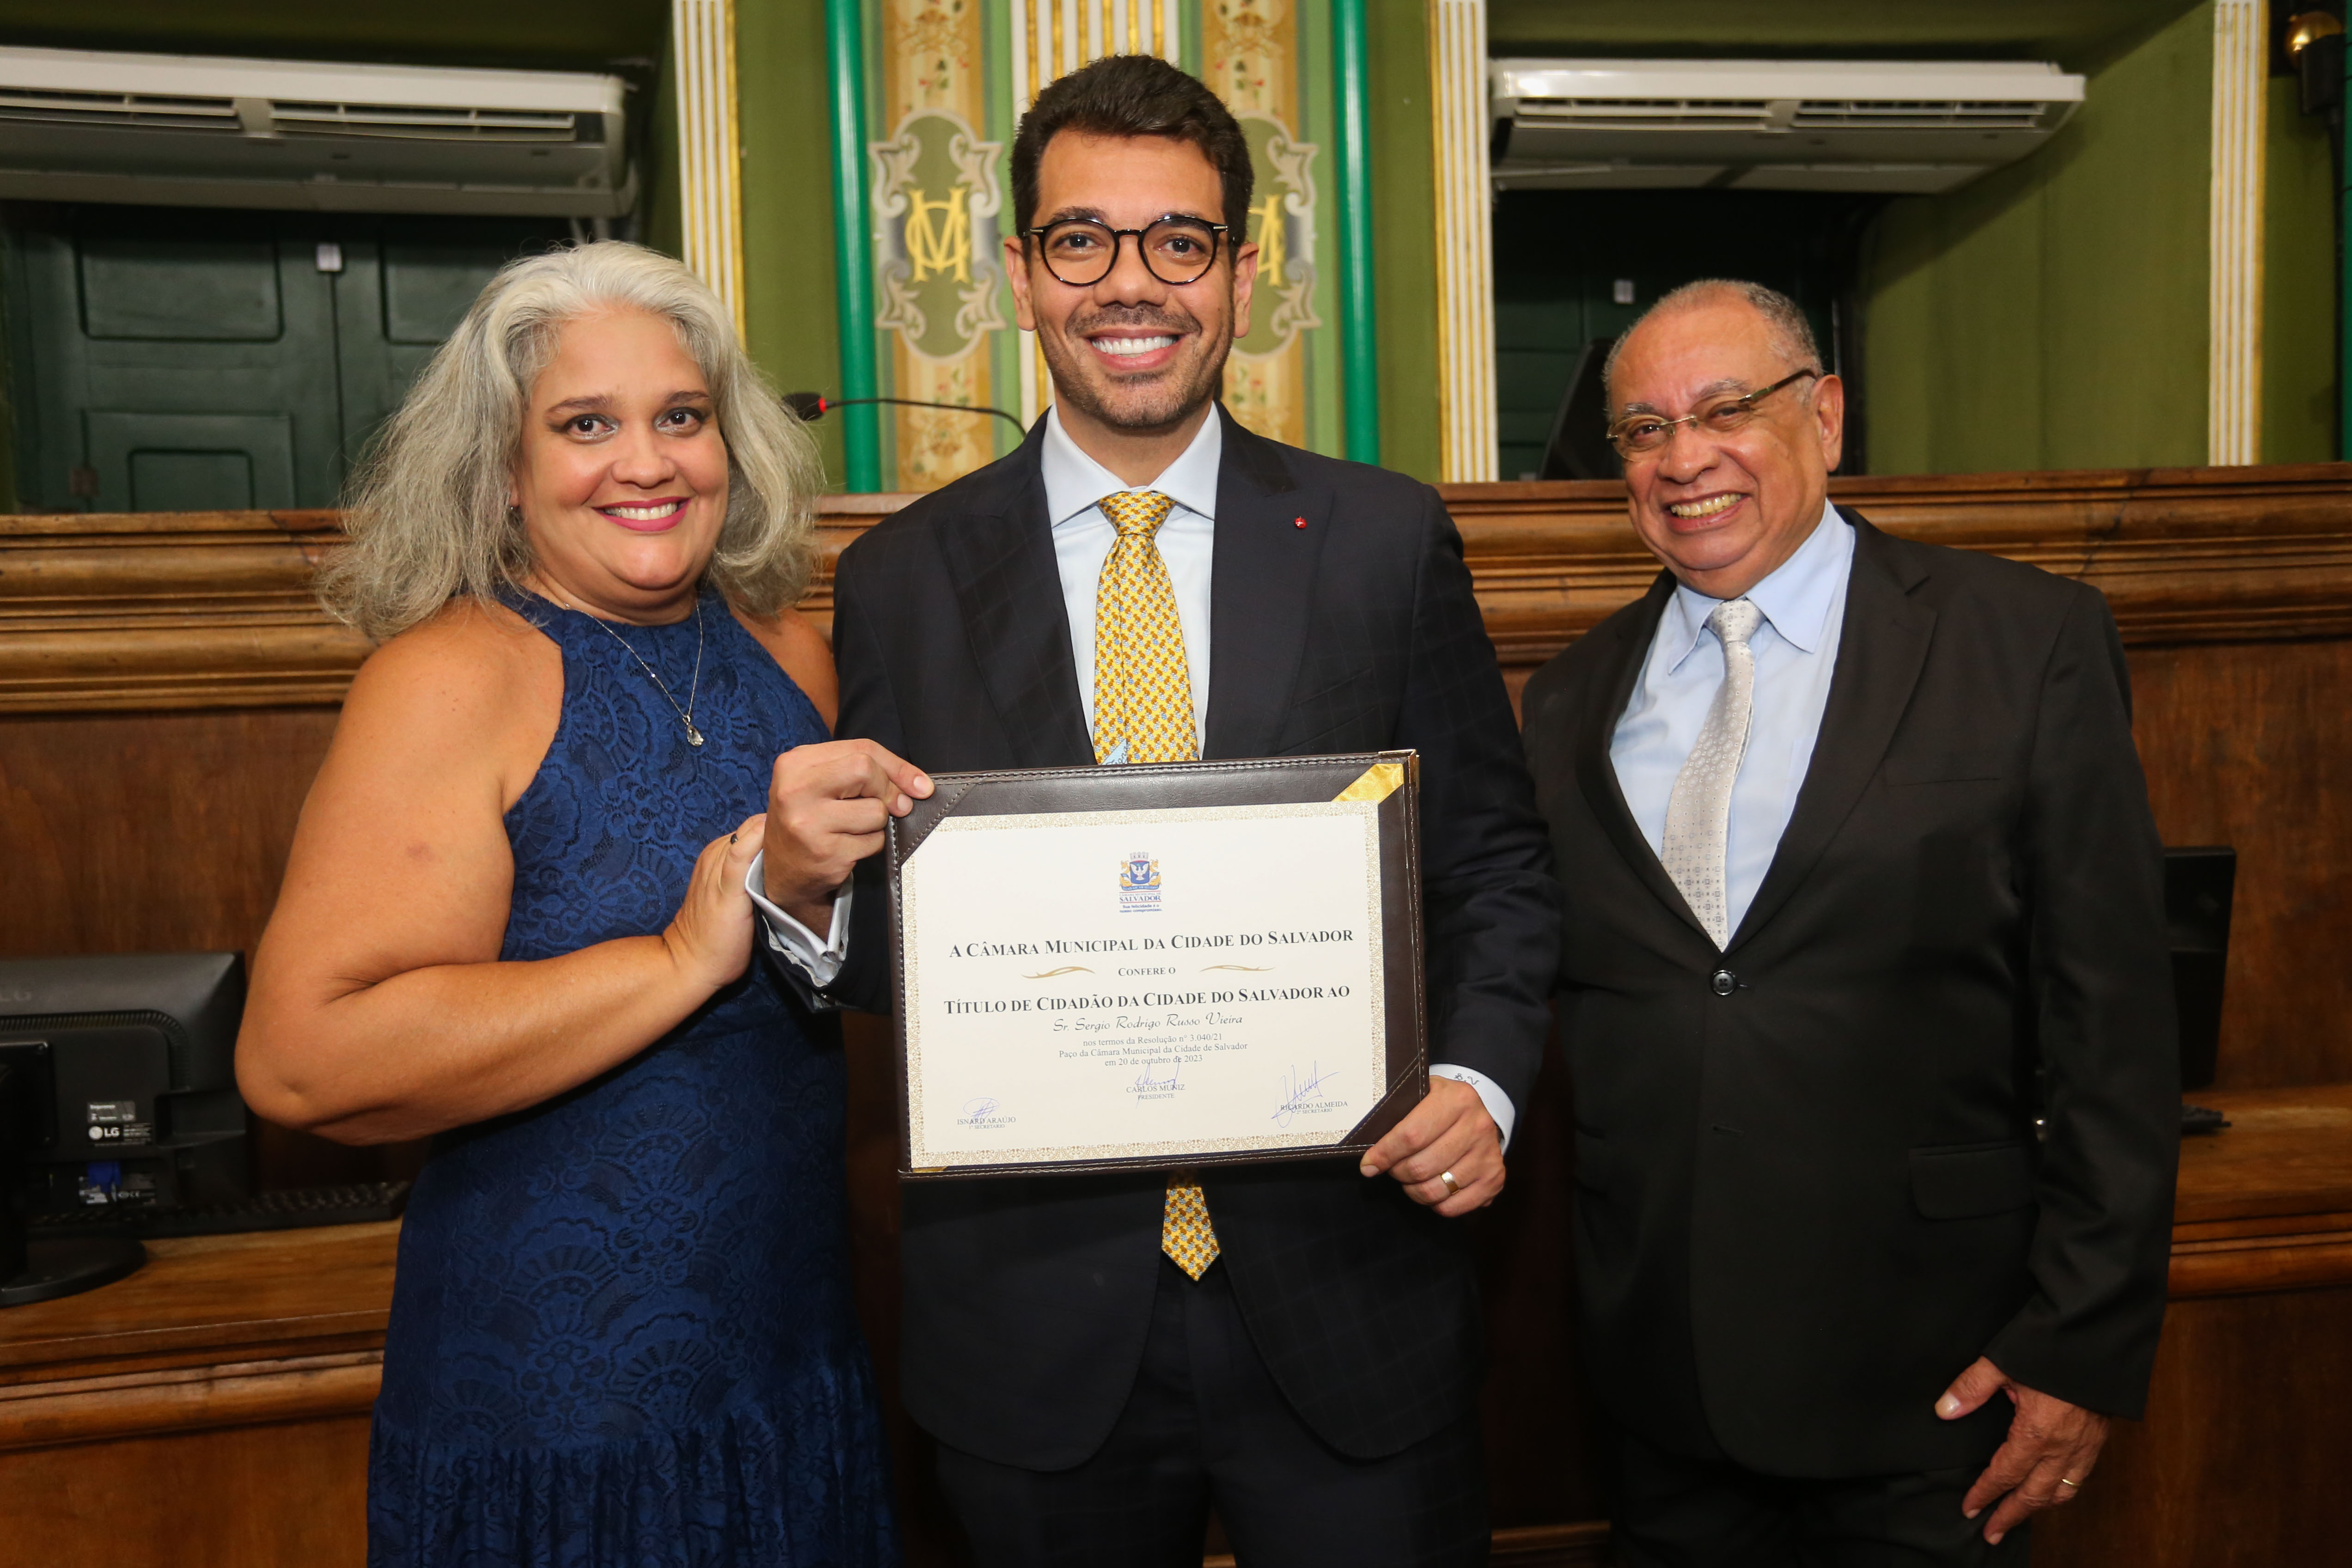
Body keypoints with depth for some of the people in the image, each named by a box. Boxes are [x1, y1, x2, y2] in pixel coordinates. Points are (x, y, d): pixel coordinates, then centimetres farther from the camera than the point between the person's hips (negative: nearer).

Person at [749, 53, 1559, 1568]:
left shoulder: (1390, 541, -1)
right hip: (1034, 1320, 1)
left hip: (1346, 1291, 0)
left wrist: (1481, 1079, -13)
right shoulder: (903, 579, -1)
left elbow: (1498, 862, 3)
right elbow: (888, 946, 2)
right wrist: (804, 885, -20)